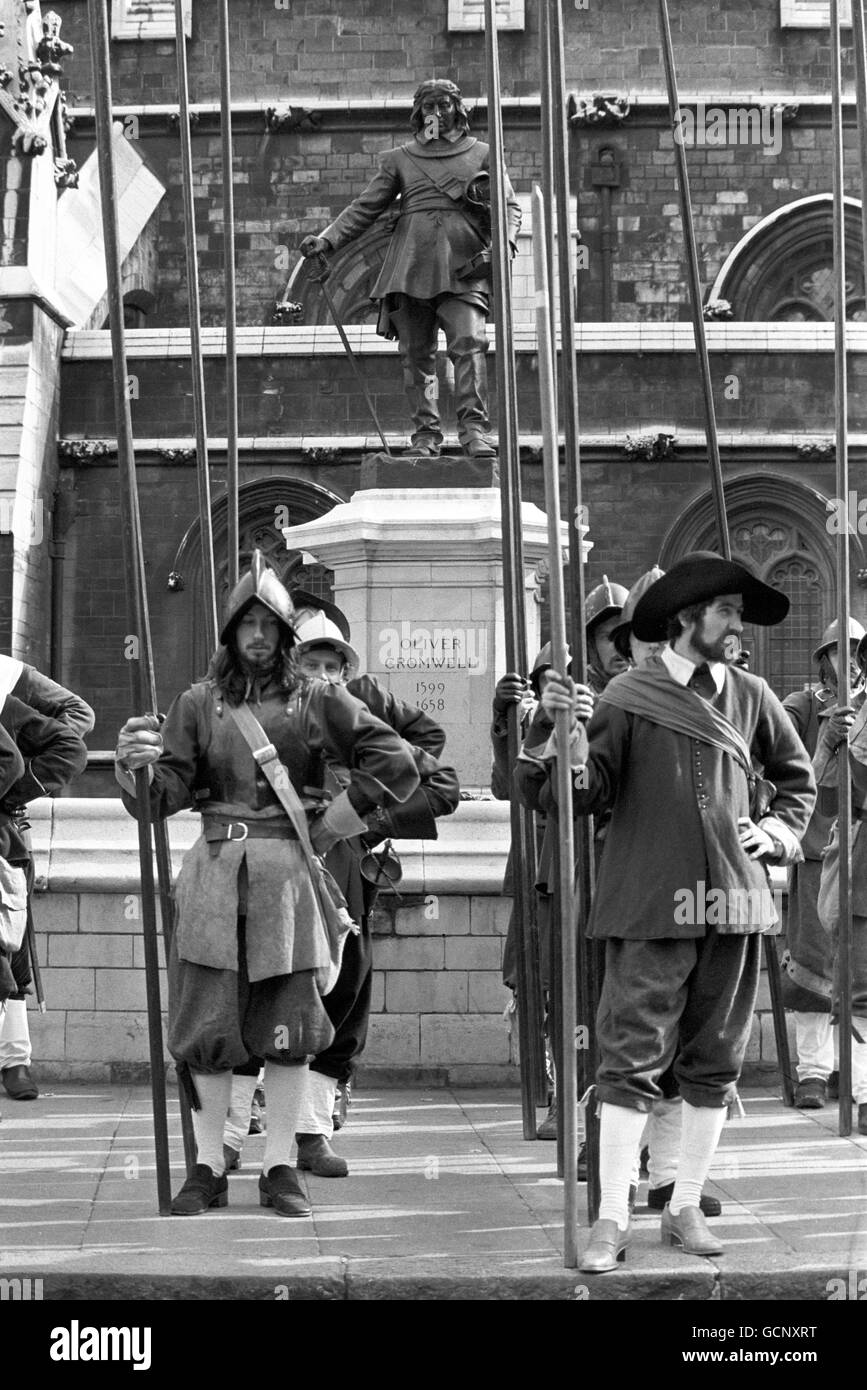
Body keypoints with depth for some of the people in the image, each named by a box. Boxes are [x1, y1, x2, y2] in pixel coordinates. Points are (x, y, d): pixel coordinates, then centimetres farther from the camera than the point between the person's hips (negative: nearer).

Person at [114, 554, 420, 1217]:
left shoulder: (317, 701, 6)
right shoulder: (200, 702, 8)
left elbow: (396, 766, 6)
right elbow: (166, 794, 0)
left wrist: (334, 822, 0)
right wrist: (134, 766, -21)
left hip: (289, 872, 0)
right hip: (214, 874, 1)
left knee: (289, 1026, 0)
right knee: (207, 1024, -1)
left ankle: (281, 1168, 7)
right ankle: (209, 1168, 7)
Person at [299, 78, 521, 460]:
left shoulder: (481, 154, 18)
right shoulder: (399, 159, 20)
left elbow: (509, 205, 15)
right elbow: (365, 207, 15)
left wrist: (504, 241, -7)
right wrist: (327, 240, 0)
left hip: (463, 267, -2)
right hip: (410, 264, 2)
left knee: (468, 343, -18)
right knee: (416, 353, -3)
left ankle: (474, 431, -22)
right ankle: (425, 435, 1)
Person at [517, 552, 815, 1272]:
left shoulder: (750, 696, 10)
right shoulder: (629, 697, -2)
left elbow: (796, 775, 26)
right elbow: (586, 795, -5)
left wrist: (777, 829, 10)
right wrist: (571, 736, -21)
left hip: (733, 901, 4)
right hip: (650, 905, -4)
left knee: (713, 1064, 8)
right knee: (631, 1061, -6)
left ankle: (687, 1207, 18)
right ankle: (612, 1220, -4)